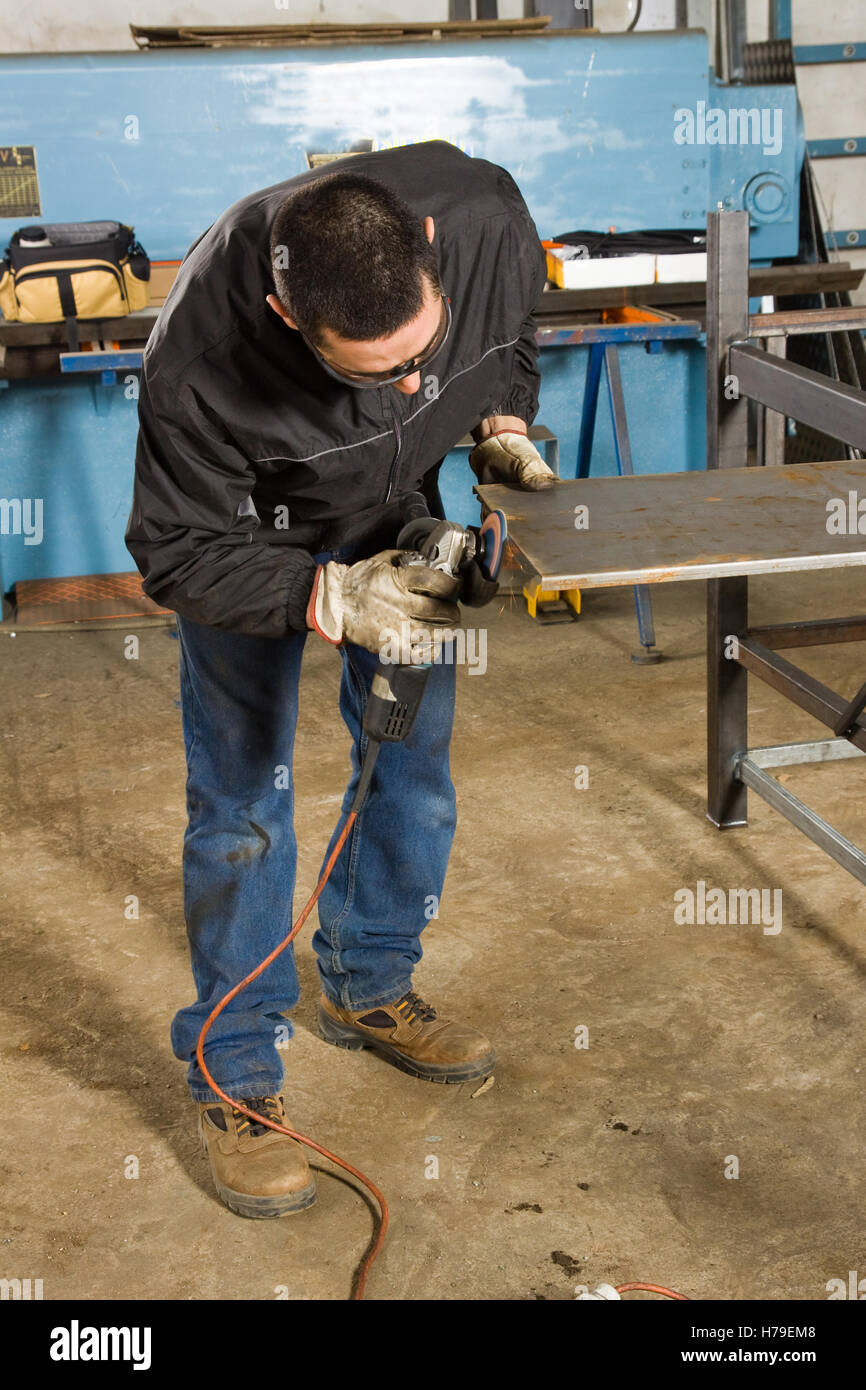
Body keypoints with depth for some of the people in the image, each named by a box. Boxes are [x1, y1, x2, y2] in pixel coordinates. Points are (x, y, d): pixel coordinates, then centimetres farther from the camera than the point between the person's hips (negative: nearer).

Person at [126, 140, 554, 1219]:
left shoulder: (483, 211, -31)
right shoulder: (200, 359, -42)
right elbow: (177, 554, -28)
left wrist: (502, 425, -17)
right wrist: (327, 597, -41)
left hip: (396, 505, 4)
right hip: (248, 529, -4)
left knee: (415, 757, 11)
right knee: (240, 803, -3)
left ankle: (367, 989, 35)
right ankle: (234, 1077, 15)